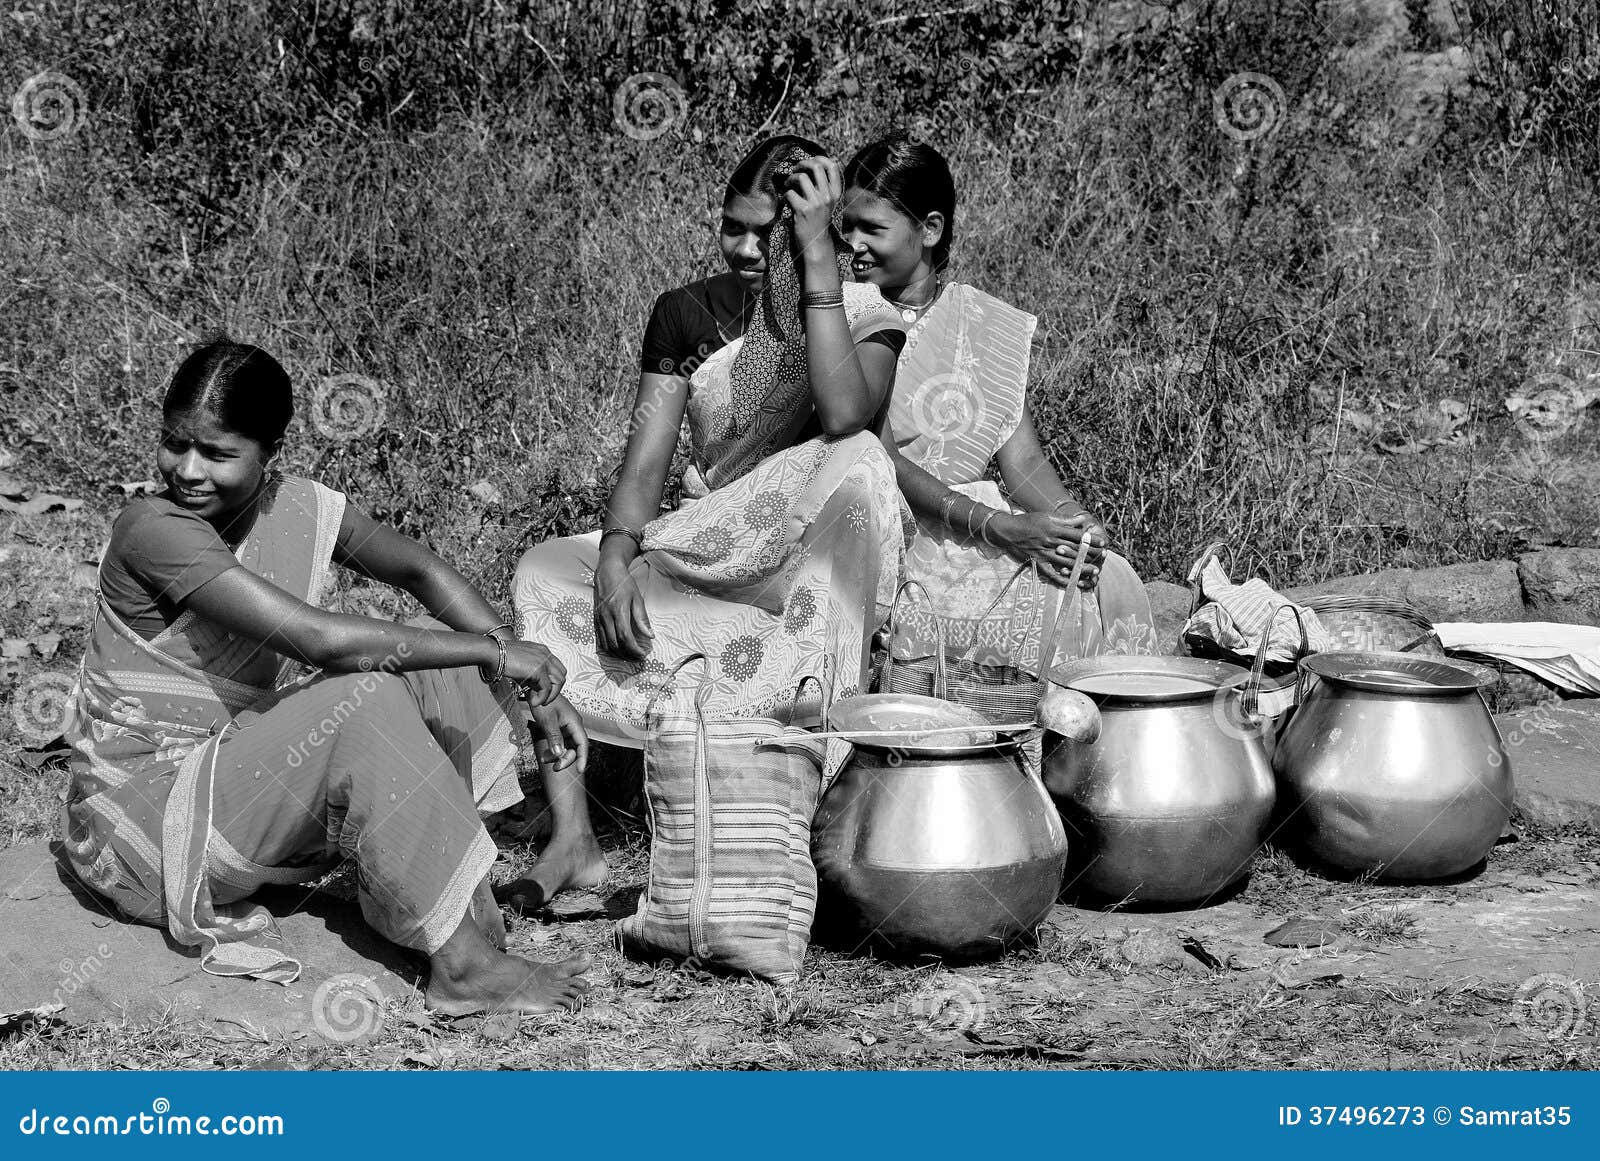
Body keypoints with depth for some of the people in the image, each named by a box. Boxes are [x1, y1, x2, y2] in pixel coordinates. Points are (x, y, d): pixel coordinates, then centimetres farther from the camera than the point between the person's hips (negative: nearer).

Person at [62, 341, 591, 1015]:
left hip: (236, 770, 8)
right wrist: (492, 650, -27)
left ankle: (471, 908, -7)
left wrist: (533, 690, -7)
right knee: (364, 695, -26)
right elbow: (319, 639, -34)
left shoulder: (300, 510, -4)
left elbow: (421, 572, 5)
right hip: (139, 824, -8)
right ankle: (461, 968, -23)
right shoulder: (153, 530, -25)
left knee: (429, 664, -5)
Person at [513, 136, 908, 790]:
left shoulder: (864, 315, -3)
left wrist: (818, 258, -23)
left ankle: (821, 705, -32)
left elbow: (844, 416, -27)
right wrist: (616, 559, -21)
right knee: (546, 572, -16)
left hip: (818, 565, -4)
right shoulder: (686, 314, 7)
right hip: (709, 558, 4)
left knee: (856, 462, -34)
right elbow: (646, 461, -1)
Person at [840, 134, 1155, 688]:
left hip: (989, 517, 4)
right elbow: (878, 459, -12)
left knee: (1106, 579, -23)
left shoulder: (989, 325, 10)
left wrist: (1074, 521, -19)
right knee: (1041, 600, -29)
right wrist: (999, 527, -23)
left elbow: (1023, 461, 4)